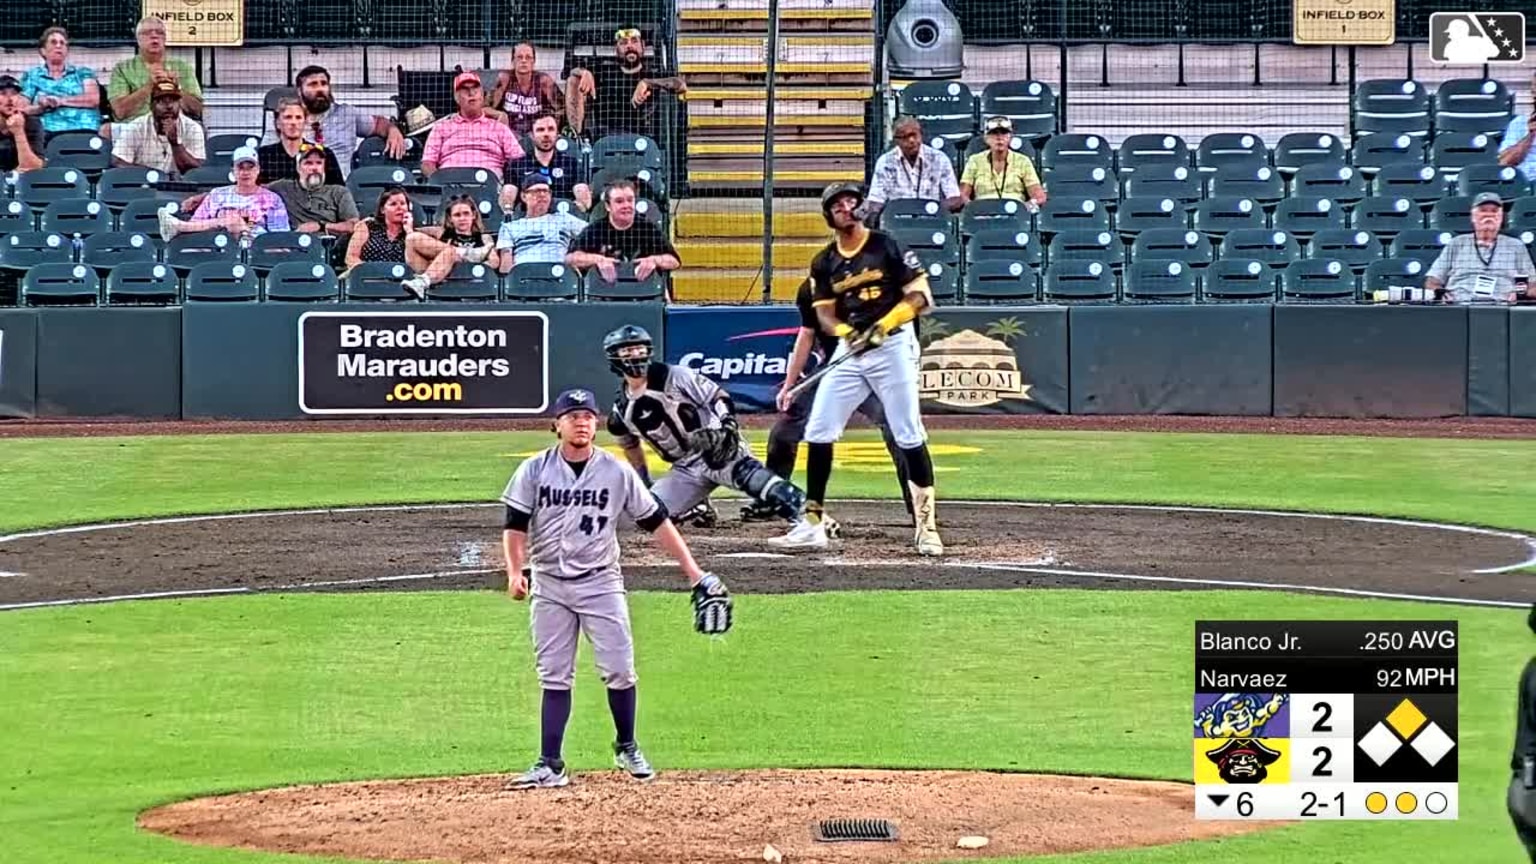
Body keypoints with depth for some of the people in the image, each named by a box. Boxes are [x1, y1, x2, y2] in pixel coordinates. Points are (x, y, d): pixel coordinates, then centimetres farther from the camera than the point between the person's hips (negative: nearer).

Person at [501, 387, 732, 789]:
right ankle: (550, 766, 0)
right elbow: (515, 525, -1)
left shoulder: (617, 472, -2)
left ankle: (626, 748, 19)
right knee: (554, 677, 0)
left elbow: (657, 522, 2)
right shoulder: (535, 470, -1)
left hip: (600, 585, 0)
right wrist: (515, 571, -19)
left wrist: (694, 573, -2)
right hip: (548, 586, 0)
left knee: (619, 671, -3)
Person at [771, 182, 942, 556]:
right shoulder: (825, 262, 8)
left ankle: (926, 525, -2)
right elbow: (824, 314, 5)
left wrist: (884, 325, -21)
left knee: (909, 436, -7)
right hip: (849, 350, 5)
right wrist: (846, 331, -18)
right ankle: (812, 522, 6)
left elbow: (920, 297, -8)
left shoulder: (886, 247, -5)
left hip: (893, 347, -5)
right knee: (818, 431, -1)